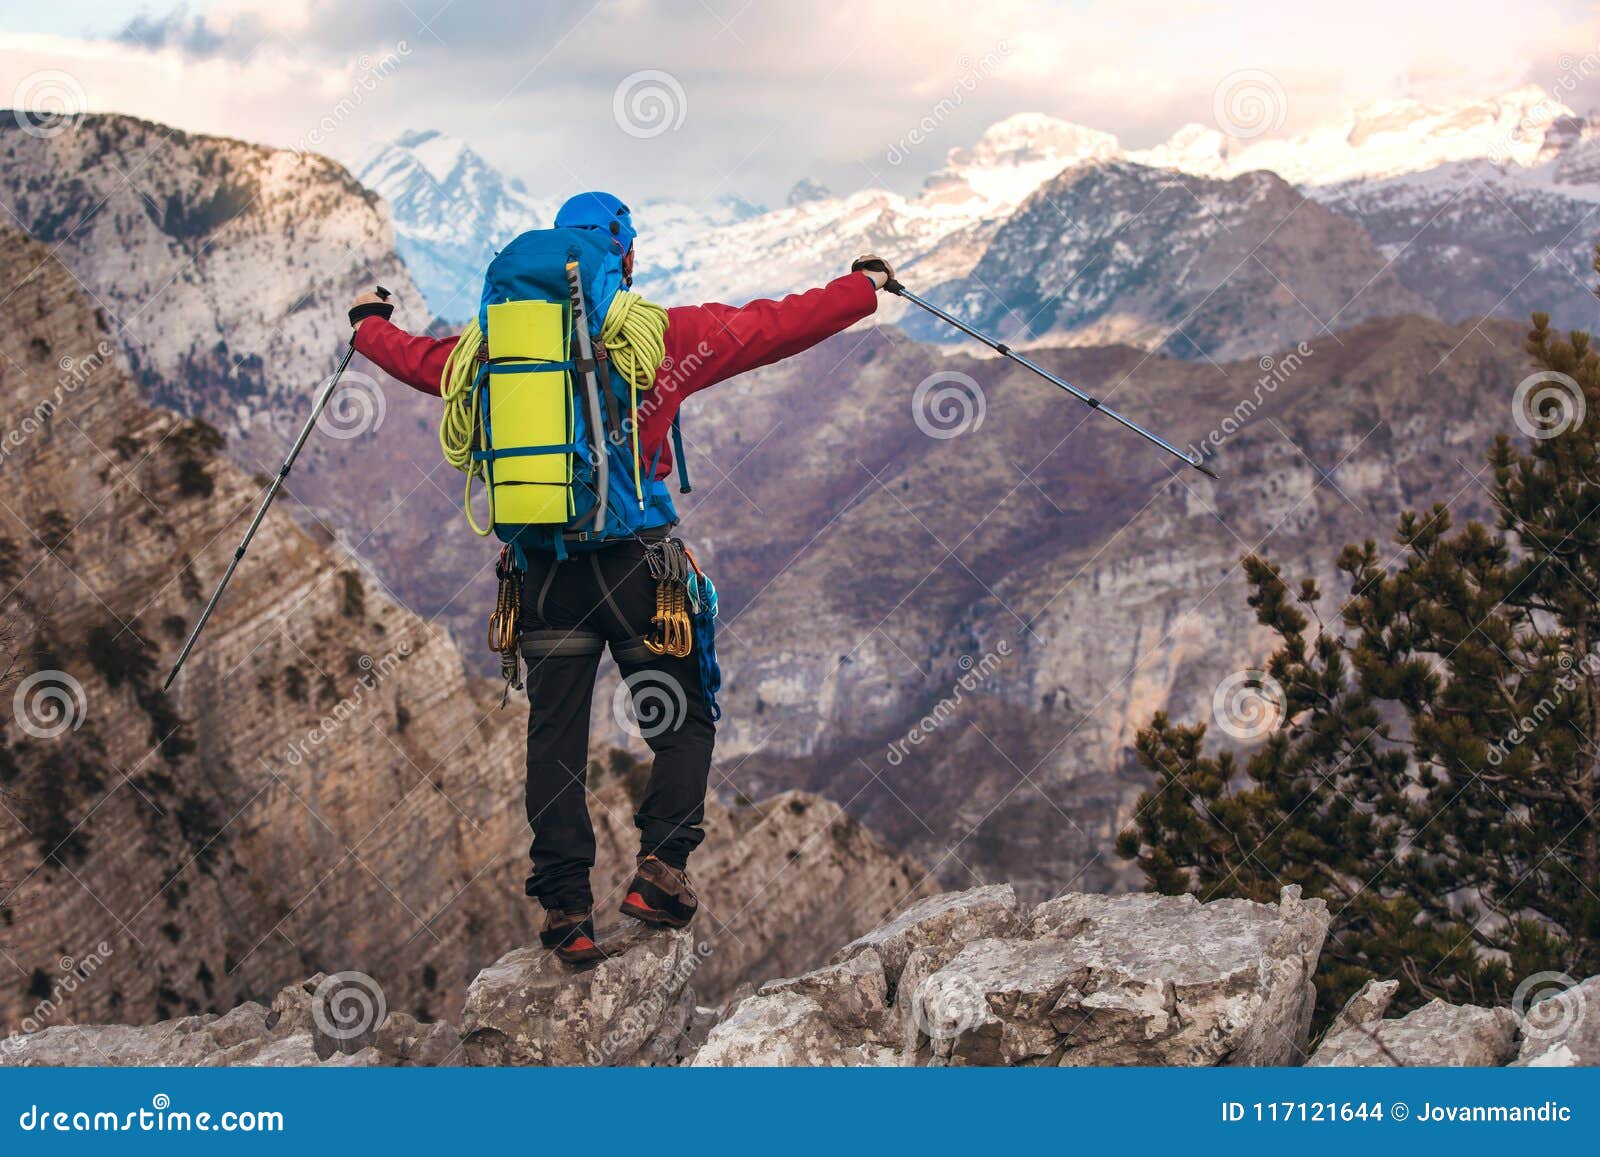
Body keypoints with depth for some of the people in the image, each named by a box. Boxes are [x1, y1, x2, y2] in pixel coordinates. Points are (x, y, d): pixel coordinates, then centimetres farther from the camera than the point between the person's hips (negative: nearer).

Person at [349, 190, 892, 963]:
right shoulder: (667, 336, -2)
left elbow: (424, 359, 22)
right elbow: (777, 326, 3)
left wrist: (368, 328, 44)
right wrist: (864, 288, 18)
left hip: (544, 569, 3)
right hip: (635, 558, -3)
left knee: (554, 739, 10)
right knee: (684, 724, 11)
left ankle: (566, 909, 6)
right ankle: (660, 865, -6)